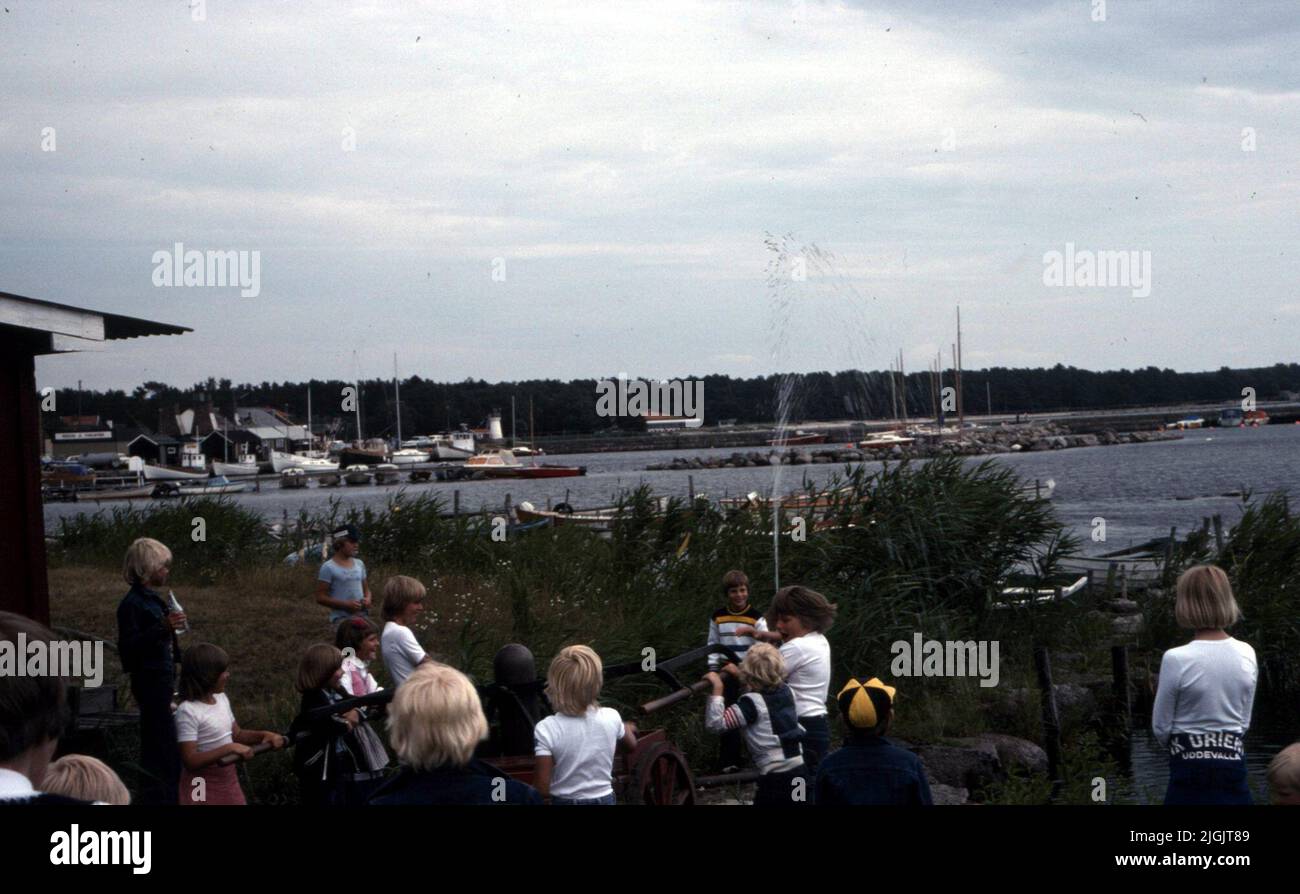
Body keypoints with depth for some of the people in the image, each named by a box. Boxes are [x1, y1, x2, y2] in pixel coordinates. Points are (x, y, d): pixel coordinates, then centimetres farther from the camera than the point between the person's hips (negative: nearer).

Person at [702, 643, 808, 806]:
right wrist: (738, 673, 33)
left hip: (776, 778, -7)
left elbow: (715, 723, -23)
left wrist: (717, 687, -18)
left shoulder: (752, 702, -14)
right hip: (800, 771, 7)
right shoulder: (786, 690, 7)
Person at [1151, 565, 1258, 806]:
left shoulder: (1176, 659, -15)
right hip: (1233, 766, 4)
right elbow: (1244, 722, 10)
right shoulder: (1247, 655, -1)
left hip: (1190, 771, -4)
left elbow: (1161, 728, -5)